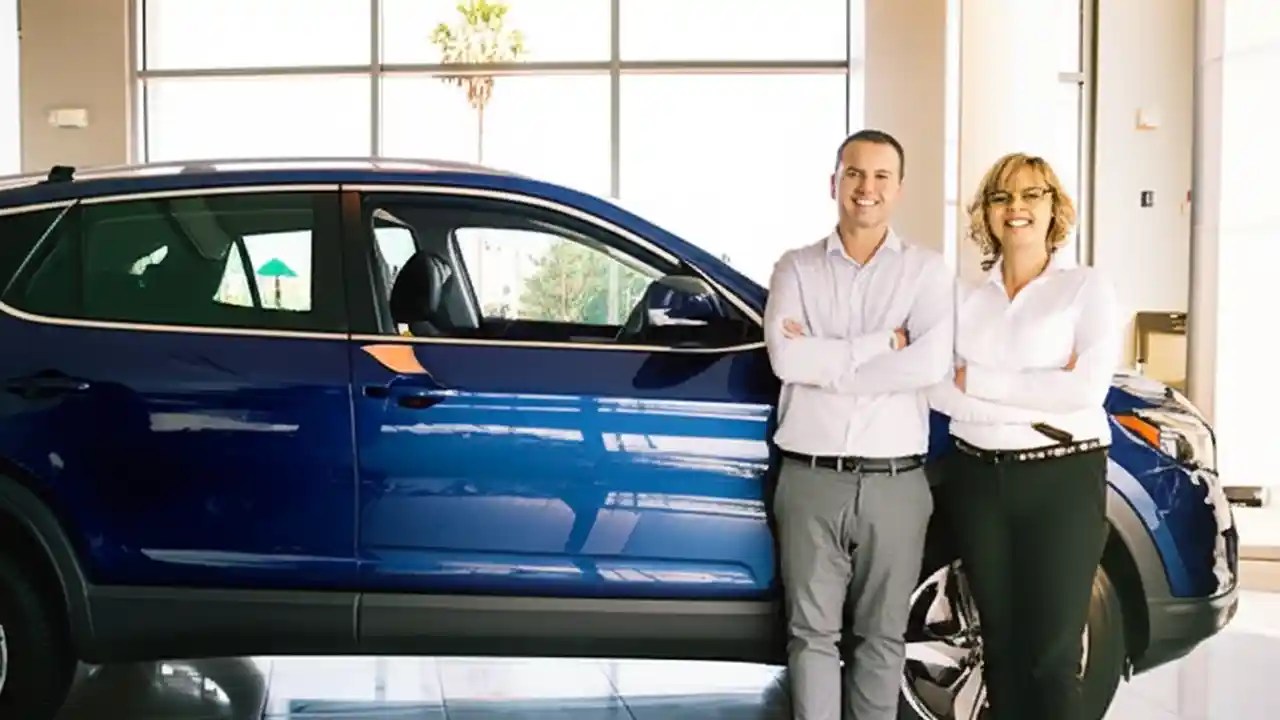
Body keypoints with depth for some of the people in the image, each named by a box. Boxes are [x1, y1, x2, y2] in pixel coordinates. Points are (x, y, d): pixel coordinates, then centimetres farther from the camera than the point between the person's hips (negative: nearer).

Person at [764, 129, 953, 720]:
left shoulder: (927, 270, 3)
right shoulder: (796, 268, 6)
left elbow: (931, 364, -14)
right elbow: (785, 359, -11)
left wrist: (821, 361, -11)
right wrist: (882, 343, -11)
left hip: (894, 482, 0)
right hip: (810, 478, 0)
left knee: (882, 634, 10)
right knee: (812, 630, 5)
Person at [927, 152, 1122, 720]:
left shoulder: (1086, 287, 0)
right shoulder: (966, 298, 9)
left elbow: (1087, 387, -14)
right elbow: (938, 390, -3)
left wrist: (976, 380, -11)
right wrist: (1034, 406, -16)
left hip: (1063, 480, -3)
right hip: (978, 480, 4)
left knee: (1050, 654, -3)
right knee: (1001, 645, 11)